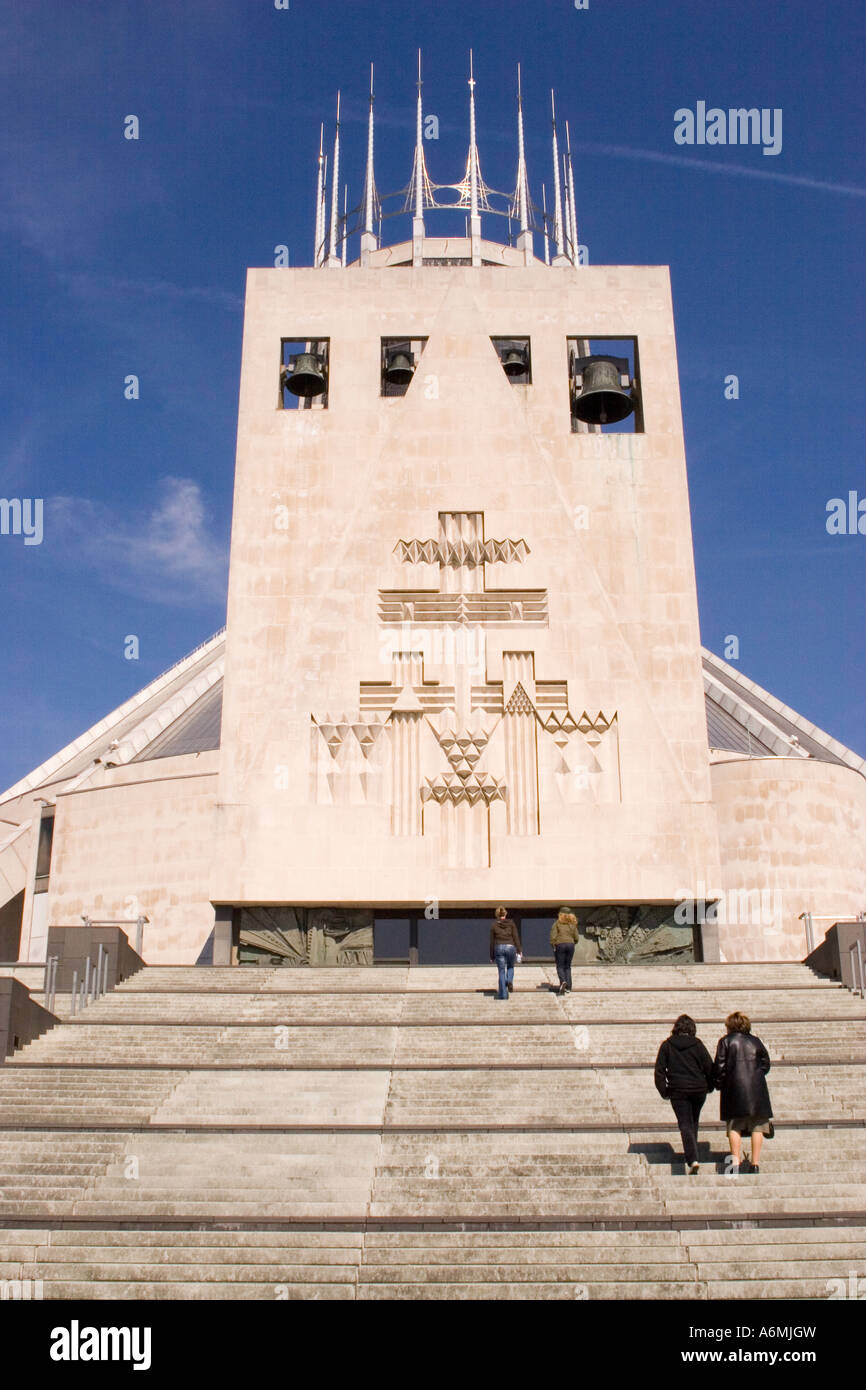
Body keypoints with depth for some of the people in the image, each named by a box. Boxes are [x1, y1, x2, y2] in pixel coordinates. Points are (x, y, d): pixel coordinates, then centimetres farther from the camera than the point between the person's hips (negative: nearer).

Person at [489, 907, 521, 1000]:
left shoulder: (494, 925, 6)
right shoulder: (511, 923, 6)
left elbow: (492, 941, 8)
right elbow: (516, 938, -1)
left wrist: (492, 956, 14)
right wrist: (518, 951, 1)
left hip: (498, 948, 0)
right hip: (510, 947, 0)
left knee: (501, 971, 5)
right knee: (510, 967, 25)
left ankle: (503, 994, 2)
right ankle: (510, 981, -4)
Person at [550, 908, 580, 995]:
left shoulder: (556, 924, 2)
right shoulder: (572, 925, 10)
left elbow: (553, 936, -8)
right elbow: (576, 938, 7)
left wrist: (553, 947, 6)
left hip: (560, 945, -3)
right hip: (570, 945, 3)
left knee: (560, 966, 1)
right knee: (567, 967, 11)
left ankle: (563, 982, -24)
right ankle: (568, 987, 4)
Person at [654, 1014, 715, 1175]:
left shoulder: (667, 1045, 0)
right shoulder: (697, 1044, -1)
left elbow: (659, 1069, -1)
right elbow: (709, 1066, 0)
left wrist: (663, 1091, 5)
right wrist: (709, 1086, 13)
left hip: (678, 1091, -1)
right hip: (698, 1090, 2)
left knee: (685, 1125, -2)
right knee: (693, 1123, 21)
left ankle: (692, 1160, -19)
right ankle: (691, 1154, 29)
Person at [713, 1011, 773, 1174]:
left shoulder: (725, 1041, 3)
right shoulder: (756, 1041, 12)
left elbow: (720, 1066, -2)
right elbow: (766, 1064, 12)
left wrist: (719, 1084, 9)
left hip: (734, 1086, -2)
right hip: (757, 1087, 2)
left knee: (734, 1127, 1)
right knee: (757, 1126, 5)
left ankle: (736, 1160, -10)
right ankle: (755, 1162, 1)